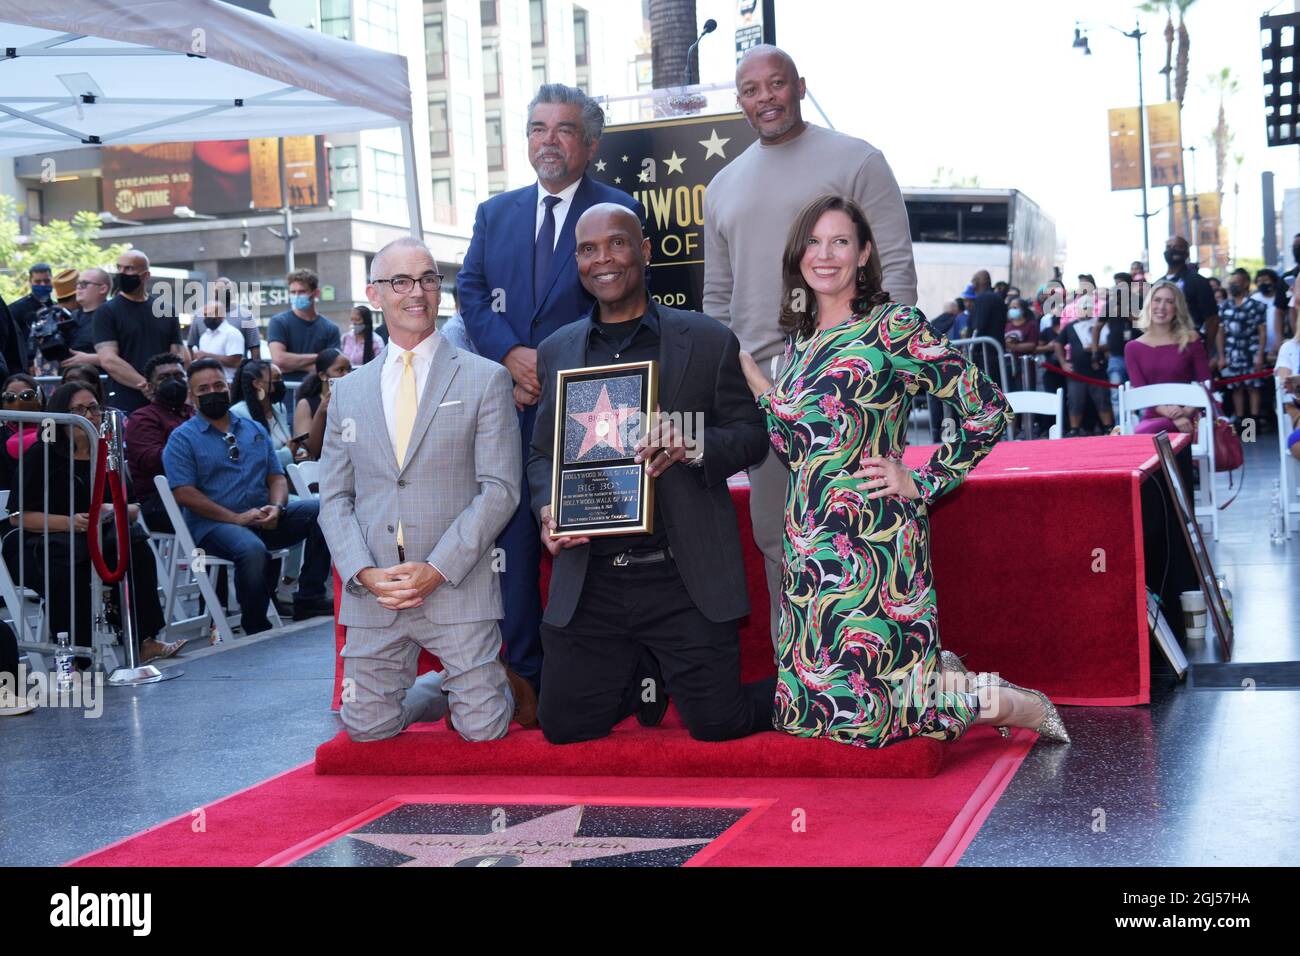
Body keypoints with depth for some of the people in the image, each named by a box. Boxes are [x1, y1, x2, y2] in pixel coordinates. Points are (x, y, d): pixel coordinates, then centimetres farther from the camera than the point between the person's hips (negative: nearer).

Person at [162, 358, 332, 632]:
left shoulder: (255, 430, 21)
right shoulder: (182, 439, 4)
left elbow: (276, 477, 16)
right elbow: (184, 493, -8)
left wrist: (276, 508, -8)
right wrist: (237, 518, -16)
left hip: (264, 518, 5)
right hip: (213, 525, -5)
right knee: (253, 550, -38)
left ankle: (308, 598, -15)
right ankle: (257, 629, -19)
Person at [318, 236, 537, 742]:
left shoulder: (484, 379, 1)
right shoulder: (348, 391, 11)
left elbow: (500, 488, -6)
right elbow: (334, 497, 9)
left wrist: (438, 569, -15)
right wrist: (364, 573, -8)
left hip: (457, 587, -3)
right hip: (372, 591, 3)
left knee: (482, 729, -4)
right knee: (367, 729, 5)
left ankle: (504, 685, 29)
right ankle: (445, 688, 33)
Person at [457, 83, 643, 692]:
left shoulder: (618, 212, 3)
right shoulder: (494, 214, 17)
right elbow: (472, 293, 9)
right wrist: (511, 355, -9)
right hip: (512, 403, 4)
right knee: (513, 538, 3)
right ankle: (525, 676, 10)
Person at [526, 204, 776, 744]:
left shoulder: (709, 342, 1)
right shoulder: (556, 351, 11)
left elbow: (752, 436, 2)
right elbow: (542, 454, 15)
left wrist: (692, 445, -19)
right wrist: (548, 508, -7)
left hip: (683, 580, -3)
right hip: (588, 583, 3)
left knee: (716, 723, -4)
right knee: (564, 725, 4)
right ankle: (648, 680, 33)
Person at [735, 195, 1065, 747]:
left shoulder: (892, 327, -6)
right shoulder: (799, 339, 14)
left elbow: (987, 406, -8)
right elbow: (796, 444, 14)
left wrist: (924, 482, -7)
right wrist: (750, 375, 10)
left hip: (872, 540, -7)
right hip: (810, 545, 7)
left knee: (856, 715, -11)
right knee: (804, 712, 7)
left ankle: (1008, 704, 10)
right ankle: (938, 679, 28)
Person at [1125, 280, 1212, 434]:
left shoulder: (1190, 340, 7)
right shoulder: (1133, 348, 8)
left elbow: (1205, 383, 2)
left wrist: (1187, 412, -17)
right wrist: (1166, 412, -21)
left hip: (1188, 420, -1)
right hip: (1153, 418, 2)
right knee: (1145, 434, -34)